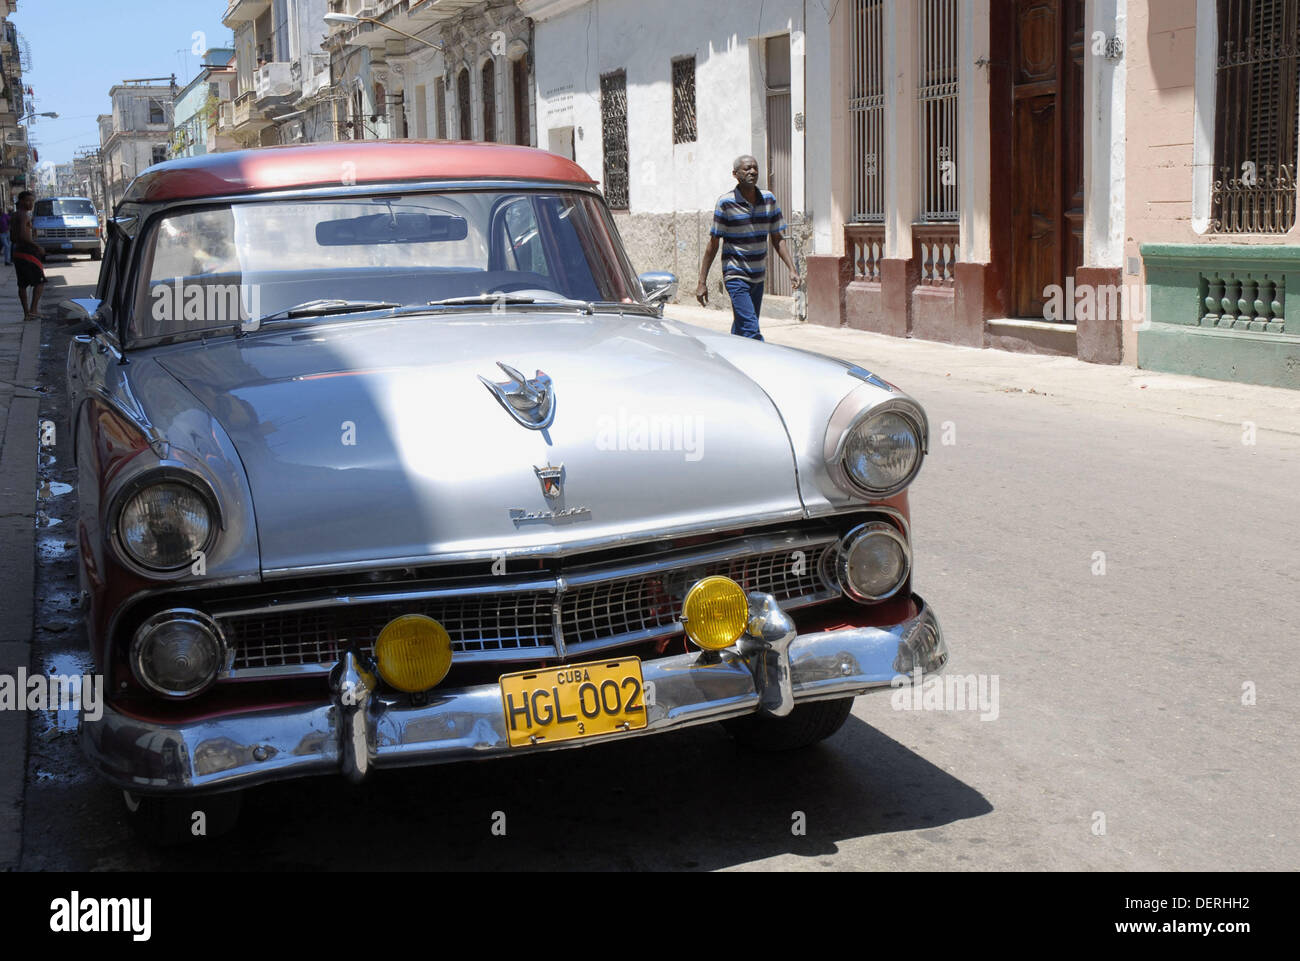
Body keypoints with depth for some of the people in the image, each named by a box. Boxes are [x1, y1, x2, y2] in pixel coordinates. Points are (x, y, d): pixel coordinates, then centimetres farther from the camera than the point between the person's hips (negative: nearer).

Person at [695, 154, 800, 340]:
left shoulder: (769, 200, 4)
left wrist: (792, 269, -4)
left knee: (741, 330, 12)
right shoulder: (725, 203, -9)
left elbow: (778, 239, 9)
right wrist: (702, 282, -7)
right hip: (736, 276, -5)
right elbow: (713, 244, -6)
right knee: (751, 331, -16)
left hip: (758, 276, 5)